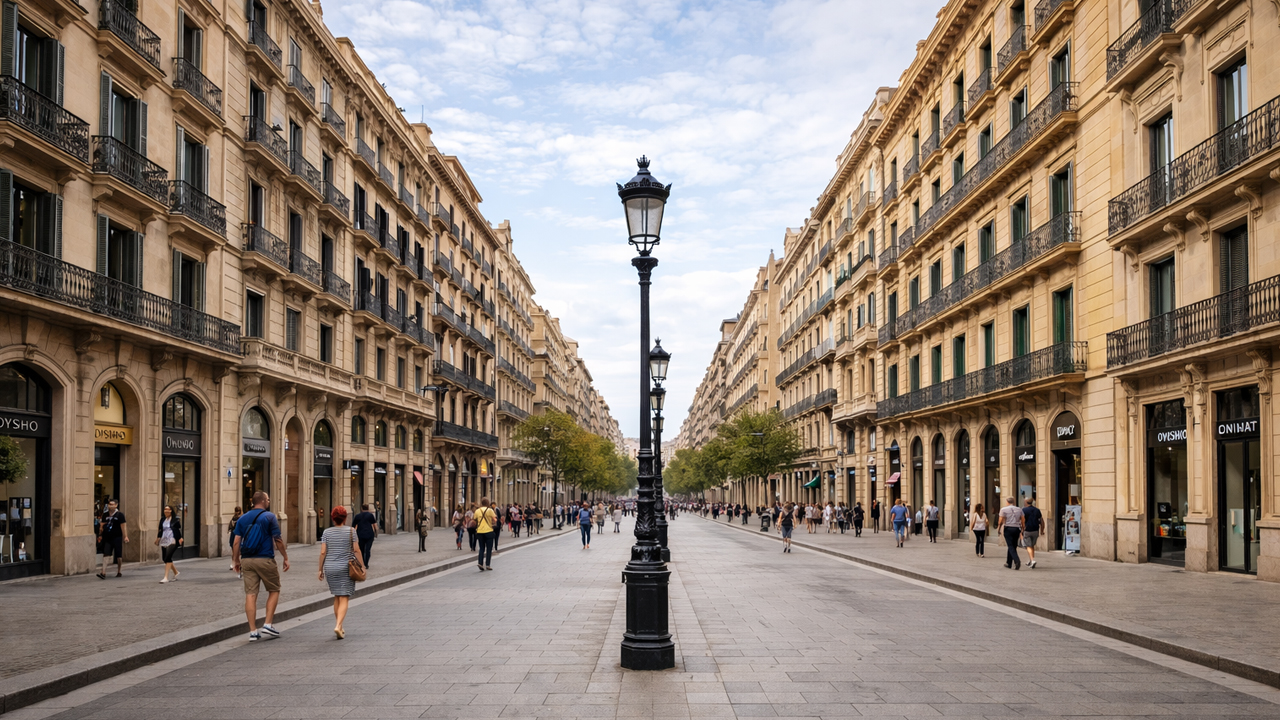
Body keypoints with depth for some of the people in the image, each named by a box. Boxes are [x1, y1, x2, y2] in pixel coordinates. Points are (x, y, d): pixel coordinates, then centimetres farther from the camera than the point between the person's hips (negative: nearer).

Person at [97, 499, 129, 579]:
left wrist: (125, 536, -13)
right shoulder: (105, 515, 8)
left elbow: (123, 526, -7)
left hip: (117, 537, -3)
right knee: (106, 555, -6)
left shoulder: (120, 515, -4)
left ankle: (119, 572, 20)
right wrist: (100, 535, 10)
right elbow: (102, 525, 15)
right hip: (107, 538, 3)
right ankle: (103, 573, -11)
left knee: (118, 556, 5)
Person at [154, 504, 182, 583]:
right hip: (164, 541, 7)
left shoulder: (175, 519, -3)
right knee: (164, 558, 11)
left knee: (168, 558, -19)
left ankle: (166, 577, -19)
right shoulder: (162, 519, 13)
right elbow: (160, 529, 22)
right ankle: (175, 572, 34)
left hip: (172, 541, -7)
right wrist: (158, 537, 9)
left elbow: (180, 529, -5)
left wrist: (180, 538, -15)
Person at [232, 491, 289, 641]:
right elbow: (277, 540, -7)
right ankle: (268, 625, 4)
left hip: (247, 560, 4)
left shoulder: (242, 518, 9)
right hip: (265, 560, -4)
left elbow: (236, 542, 4)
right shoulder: (269, 516, -4)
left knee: (250, 595, 3)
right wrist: (286, 558, 0)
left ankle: (253, 632, 2)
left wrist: (236, 560, 12)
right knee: (274, 591, 12)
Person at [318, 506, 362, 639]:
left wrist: (320, 569, 6)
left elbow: (323, 552, -1)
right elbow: (356, 551, -6)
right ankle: (338, 626, -20)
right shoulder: (351, 531, -4)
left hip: (330, 568, 3)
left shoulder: (327, 532, 1)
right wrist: (362, 566, 3)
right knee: (344, 599, -3)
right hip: (346, 568, -3)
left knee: (337, 597, 17)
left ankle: (339, 627, 21)